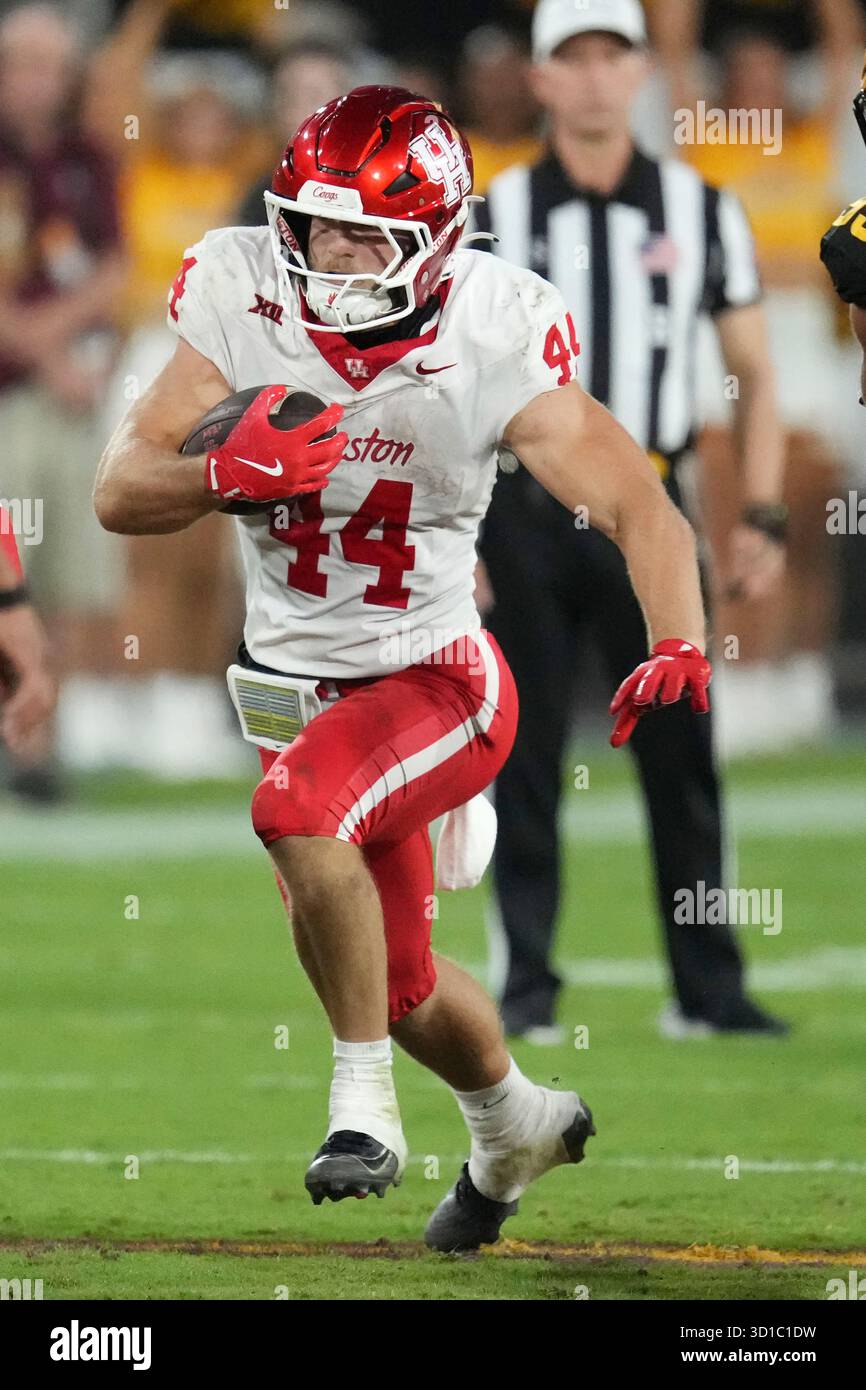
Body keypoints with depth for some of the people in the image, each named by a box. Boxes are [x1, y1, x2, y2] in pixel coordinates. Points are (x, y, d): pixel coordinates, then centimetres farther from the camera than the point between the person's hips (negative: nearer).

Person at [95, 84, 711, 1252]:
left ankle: (364, 1099, -17)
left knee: (299, 808, -35)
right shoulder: (244, 307, -14)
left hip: (439, 682, -5)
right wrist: (223, 472, -36)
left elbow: (642, 510, -24)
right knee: (399, 983, 19)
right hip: (299, 685, 5)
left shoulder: (492, 345, -21)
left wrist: (677, 650, -42)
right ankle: (515, 1124, 51)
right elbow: (120, 493, -15)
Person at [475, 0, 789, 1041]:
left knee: (682, 756, 0)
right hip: (525, 512, -1)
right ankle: (527, 986, 9)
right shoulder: (495, 216, 2)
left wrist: (763, 515, 1)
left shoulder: (702, 212, 6)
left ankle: (706, 987, 7)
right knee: (526, 760, 2)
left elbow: (753, 372, 10)